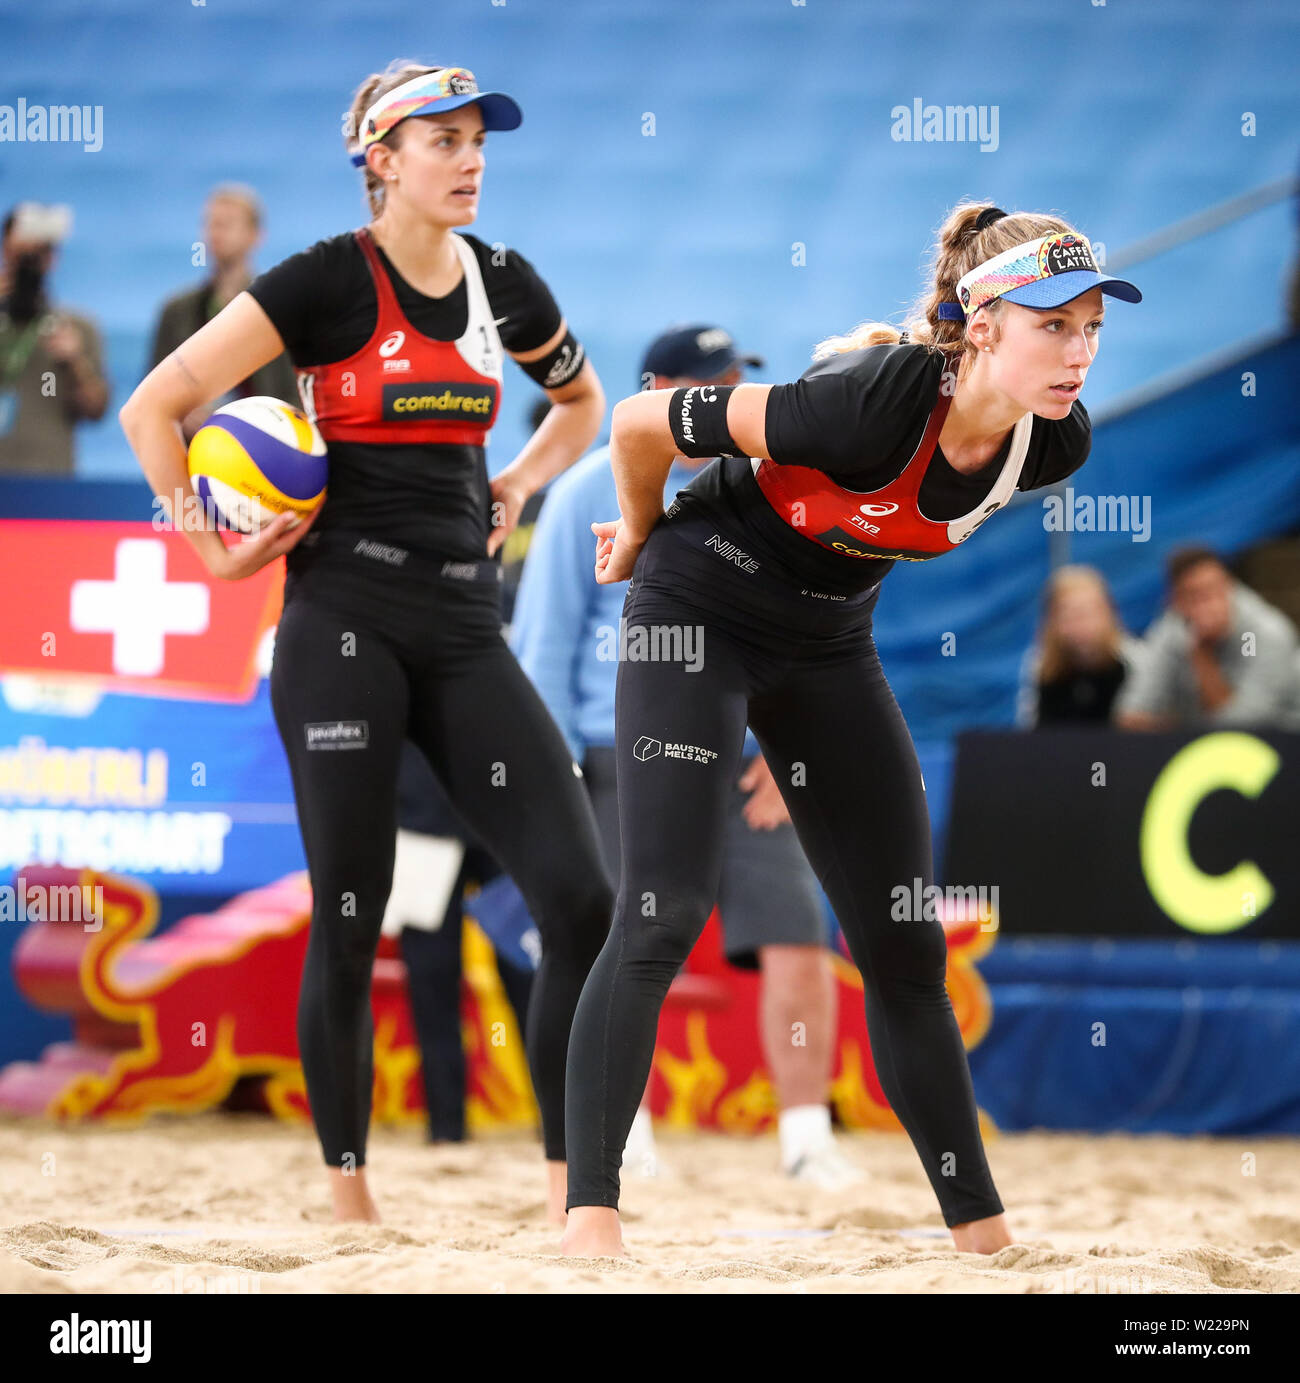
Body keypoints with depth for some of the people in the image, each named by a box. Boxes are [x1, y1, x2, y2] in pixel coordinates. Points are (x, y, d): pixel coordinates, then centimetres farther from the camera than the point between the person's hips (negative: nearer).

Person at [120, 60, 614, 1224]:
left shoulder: (503, 285, 9)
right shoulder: (327, 282, -6)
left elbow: (582, 401, 30)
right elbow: (154, 409, -6)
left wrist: (518, 484, 13)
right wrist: (213, 552, -9)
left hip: (465, 625, 5)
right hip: (347, 621, -5)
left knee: (581, 898, -7)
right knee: (349, 916, -3)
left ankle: (573, 1194, -1)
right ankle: (348, 1196, 8)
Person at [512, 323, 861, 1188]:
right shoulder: (591, 495, 0)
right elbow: (544, 640, 0)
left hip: (748, 762, 2)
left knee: (797, 943, -8)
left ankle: (806, 1135, 0)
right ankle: (624, 1128, 20)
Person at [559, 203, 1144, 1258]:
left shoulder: (1054, 442, -15)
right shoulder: (877, 402, -34)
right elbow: (641, 422, -21)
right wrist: (640, 540, -3)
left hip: (830, 645, 6)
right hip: (695, 616, -6)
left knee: (905, 945, 6)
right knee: (663, 914, -16)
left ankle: (984, 1234, 13)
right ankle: (589, 1217, -12)